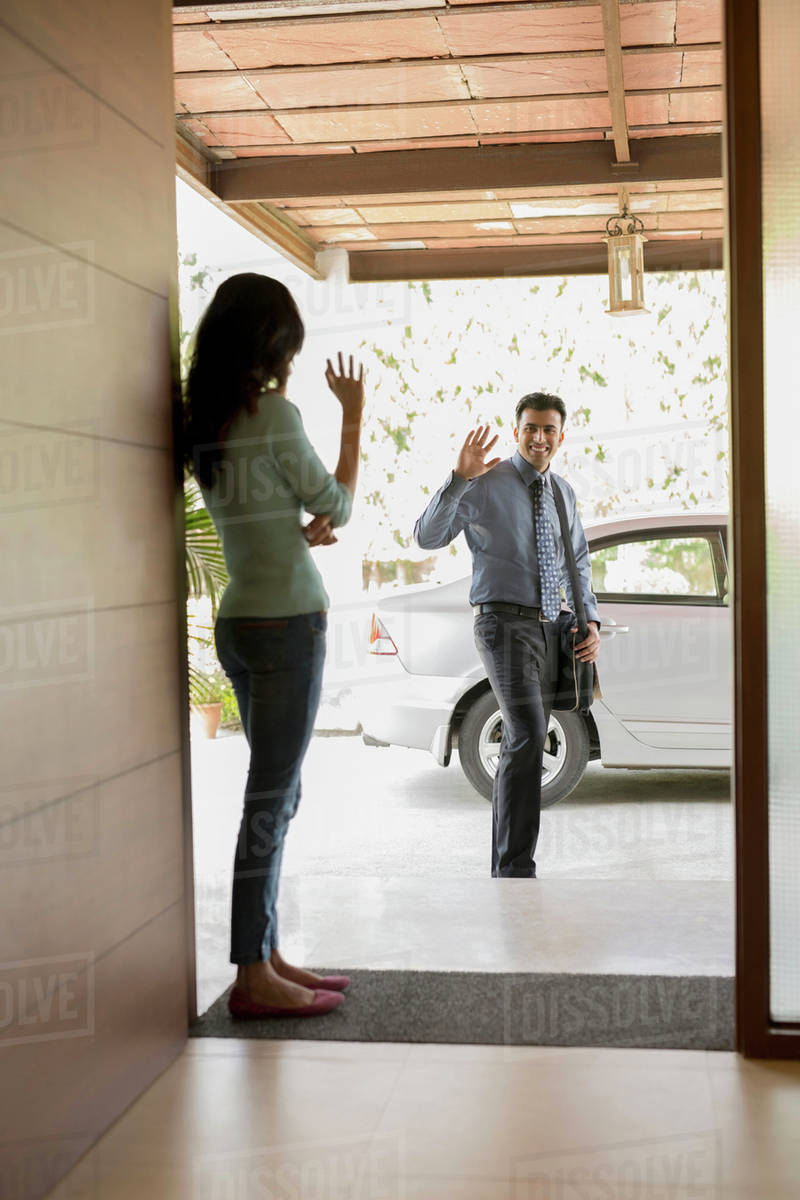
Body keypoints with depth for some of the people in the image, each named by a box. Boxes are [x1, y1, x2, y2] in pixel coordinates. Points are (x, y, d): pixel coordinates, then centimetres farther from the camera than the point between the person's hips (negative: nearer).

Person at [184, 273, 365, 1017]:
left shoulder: (204, 424, 11)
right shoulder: (273, 414, -14)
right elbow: (339, 507, -3)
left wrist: (301, 531, 0)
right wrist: (354, 415, 5)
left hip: (240, 620, 9)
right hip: (286, 621, -9)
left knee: (276, 795, 14)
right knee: (270, 798, -4)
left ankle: (267, 953, 21)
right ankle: (253, 977, 3)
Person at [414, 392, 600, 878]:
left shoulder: (564, 492, 12)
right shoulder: (486, 484, -7)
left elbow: (579, 561, 22)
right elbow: (428, 536, -15)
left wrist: (591, 620, 9)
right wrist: (459, 478, -26)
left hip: (549, 628, 7)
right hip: (505, 623, -7)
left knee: (523, 746, 11)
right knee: (528, 738, -21)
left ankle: (504, 867, 22)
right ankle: (517, 869, -18)